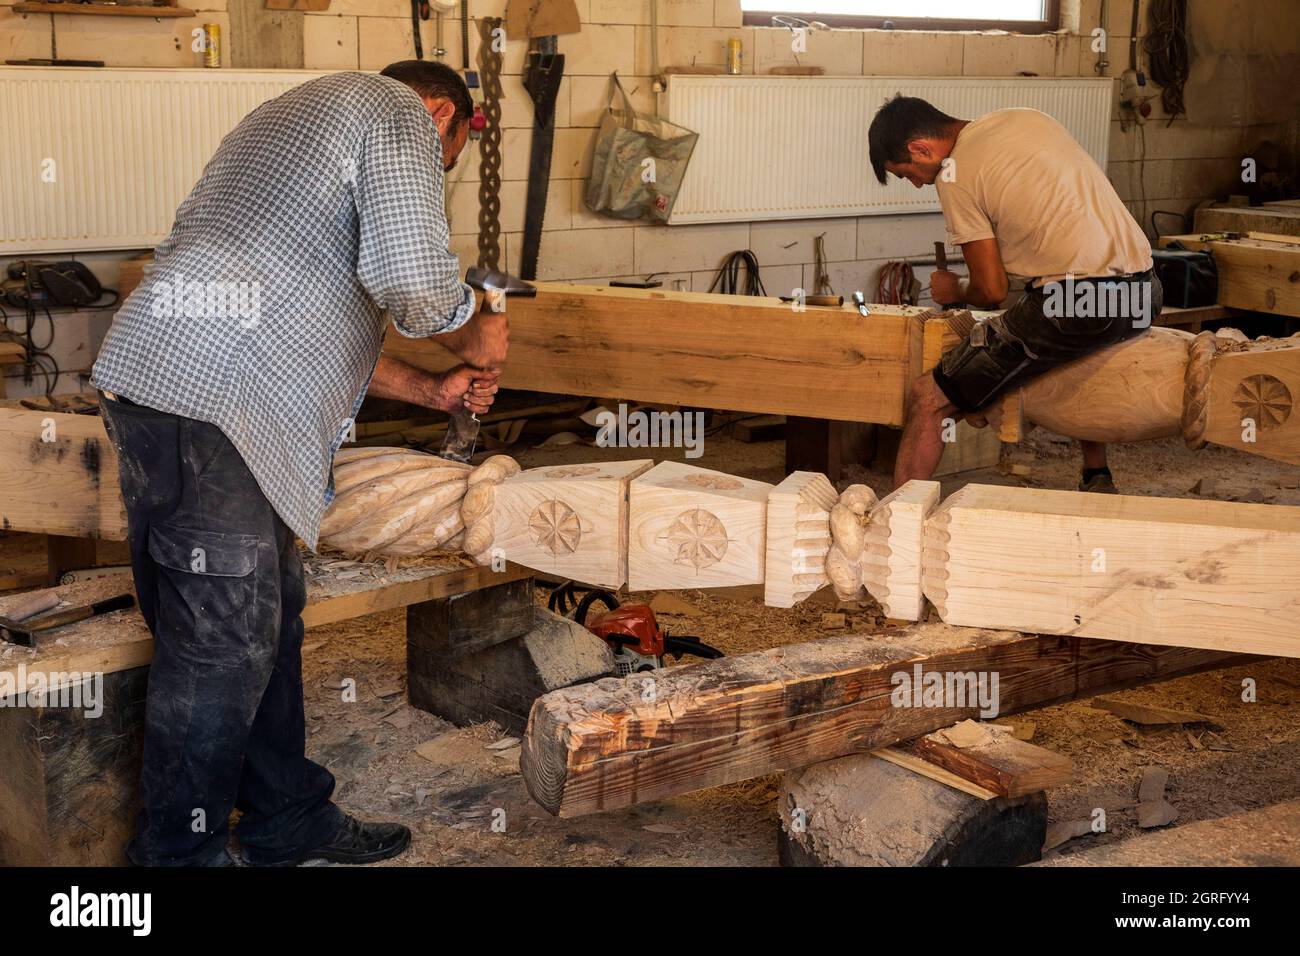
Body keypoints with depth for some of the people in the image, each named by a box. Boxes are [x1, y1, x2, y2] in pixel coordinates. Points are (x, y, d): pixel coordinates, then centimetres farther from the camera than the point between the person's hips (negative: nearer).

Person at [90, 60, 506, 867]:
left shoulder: (305, 118, 32)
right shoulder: (400, 114, 1)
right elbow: (411, 278, -14)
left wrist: (432, 390, 29)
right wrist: (475, 338, 6)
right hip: (205, 403, -10)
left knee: (269, 621, 17)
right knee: (224, 644, -2)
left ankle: (289, 822, 28)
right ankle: (181, 852, 10)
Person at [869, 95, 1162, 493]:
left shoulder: (955, 176, -4)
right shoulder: (1029, 117, 18)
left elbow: (992, 290, -2)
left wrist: (954, 290, 19)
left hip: (1074, 305, -9)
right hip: (1144, 293, 9)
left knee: (929, 400, -2)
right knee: (1081, 353, 44)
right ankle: (1096, 479, 43)